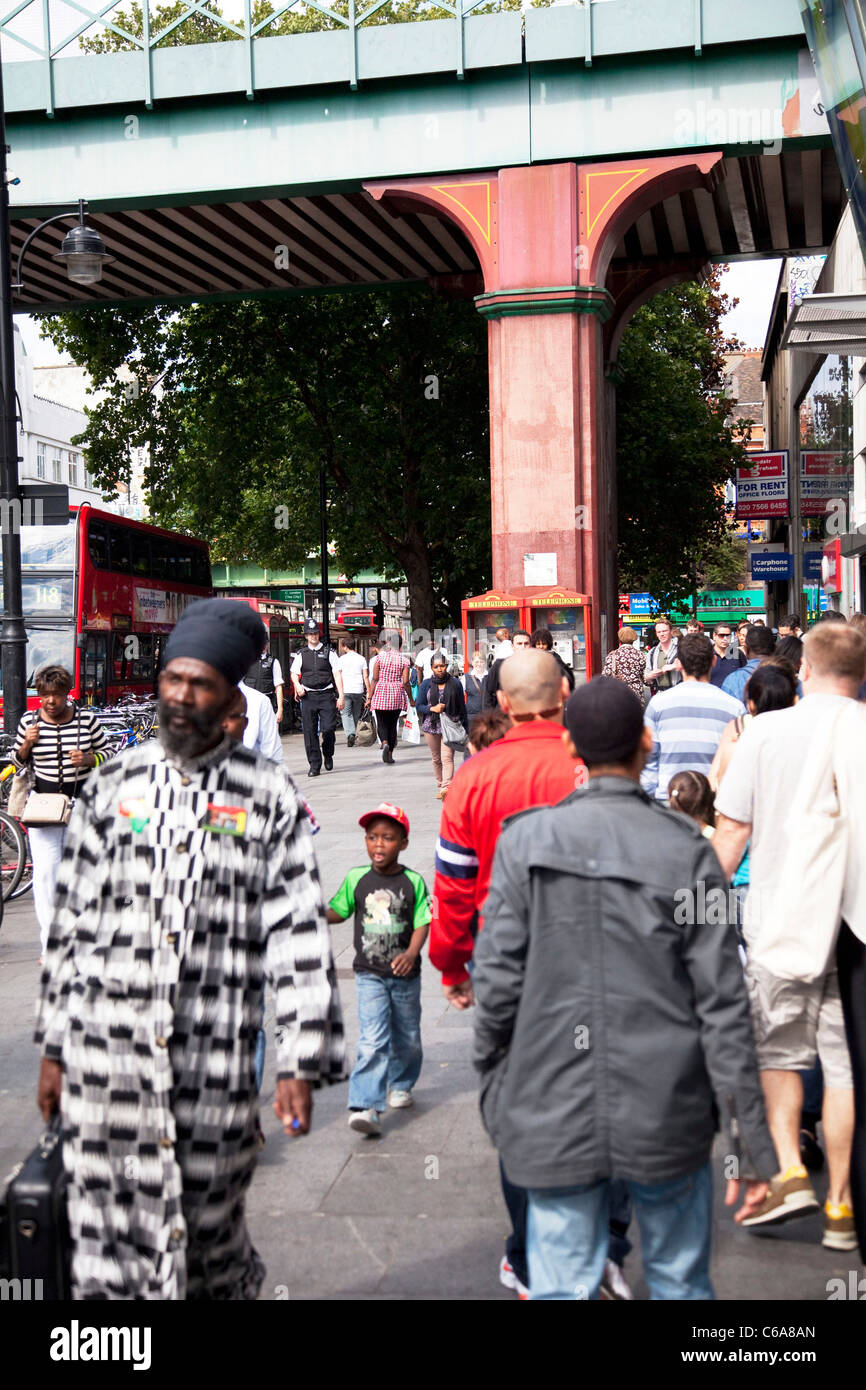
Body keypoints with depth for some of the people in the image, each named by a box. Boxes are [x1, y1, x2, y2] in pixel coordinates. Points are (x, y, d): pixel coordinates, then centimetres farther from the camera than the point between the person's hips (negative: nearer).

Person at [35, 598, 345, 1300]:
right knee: (106, 1245, 3)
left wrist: (302, 1062, -8)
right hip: (106, 1058, 2)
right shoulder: (112, 786, 8)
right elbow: (71, 923, 12)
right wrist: (53, 1048, 11)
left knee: (212, 1232, 9)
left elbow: (300, 935, -2)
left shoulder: (269, 797, 1)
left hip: (216, 1064, -1)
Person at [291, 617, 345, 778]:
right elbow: (294, 673, 13)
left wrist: (341, 696, -5)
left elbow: (337, 674, 3)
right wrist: (298, 685, -9)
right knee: (309, 731, -1)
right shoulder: (301, 655, 12)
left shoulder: (328, 652, 7)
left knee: (328, 729, -10)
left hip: (327, 695, -2)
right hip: (308, 697, 2)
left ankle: (328, 755, 18)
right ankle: (314, 765, 6)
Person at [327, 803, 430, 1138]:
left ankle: (400, 1085, 43)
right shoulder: (356, 879, -1)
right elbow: (337, 912, 8)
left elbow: (422, 922, -8)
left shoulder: (413, 882, -6)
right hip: (370, 975, -1)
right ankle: (366, 1107, -17)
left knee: (406, 1038, 17)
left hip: (405, 974, 1)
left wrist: (411, 953, -23)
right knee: (373, 1041, -14)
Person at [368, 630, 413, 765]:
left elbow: (374, 679, -5)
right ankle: (390, 754, 11)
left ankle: (384, 743, -21)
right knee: (393, 724, 10)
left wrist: (369, 697, -1)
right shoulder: (404, 660, -2)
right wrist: (411, 699, 5)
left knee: (381, 723, 7)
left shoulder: (380, 657, -2)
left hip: (380, 693, -1)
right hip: (397, 695, 1)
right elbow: (406, 682, -6)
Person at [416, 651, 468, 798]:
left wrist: (465, 728, 7)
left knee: (447, 757, -14)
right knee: (436, 759, 10)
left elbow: (462, 707, 8)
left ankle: (446, 789, -24)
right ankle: (440, 787, 22)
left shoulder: (455, 683, 4)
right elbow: (418, 706, 6)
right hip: (431, 726, 2)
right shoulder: (426, 685, 6)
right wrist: (432, 709, -14)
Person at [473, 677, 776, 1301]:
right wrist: (751, 1137, -1)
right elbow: (723, 1003, -7)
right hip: (668, 1119, 0)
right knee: (681, 1282, 18)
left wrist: (493, 1078, 10)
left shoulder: (527, 839, -6)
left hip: (554, 1114, 0)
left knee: (563, 1286, 11)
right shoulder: (687, 851, -8)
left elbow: (498, 977, -6)